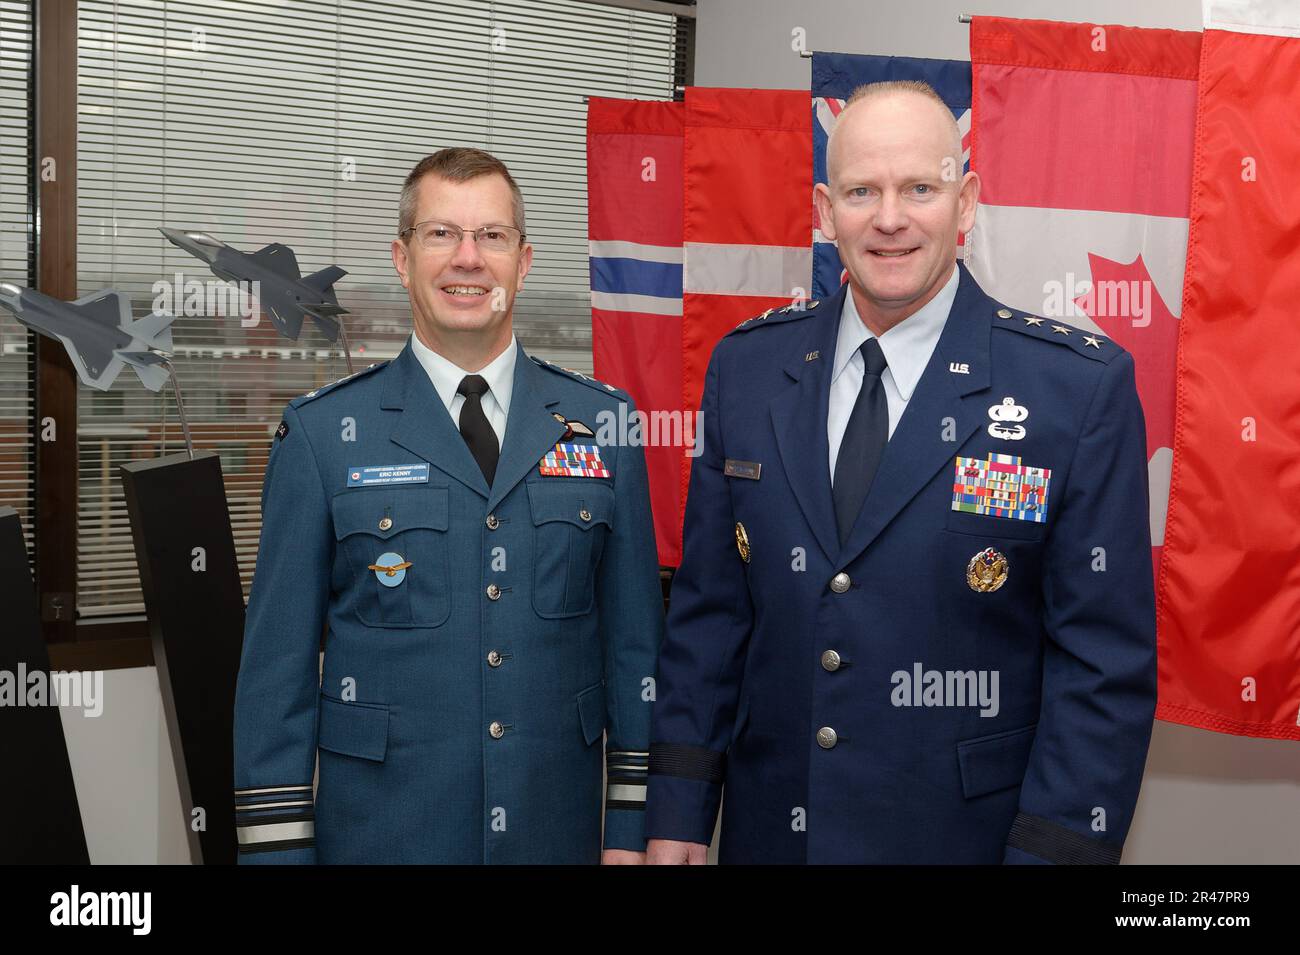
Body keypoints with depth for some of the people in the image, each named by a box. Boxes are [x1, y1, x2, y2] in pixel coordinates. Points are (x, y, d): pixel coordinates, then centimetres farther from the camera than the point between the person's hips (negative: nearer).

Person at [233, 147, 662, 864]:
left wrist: (631, 828, 1)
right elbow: (277, 662, -2)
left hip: (557, 830, 2)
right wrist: (278, 845, -5)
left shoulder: (604, 423, 2)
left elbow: (635, 636, 3)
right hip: (380, 831, -1)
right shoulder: (322, 433, -3)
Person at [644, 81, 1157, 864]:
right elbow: (708, 605, 3)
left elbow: (1107, 661, -11)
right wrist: (679, 811, 2)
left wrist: (1053, 850, -15)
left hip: (967, 832, -3)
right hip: (771, 827, 3)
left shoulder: (1083, 386, -12)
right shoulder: (746, 367, -1)